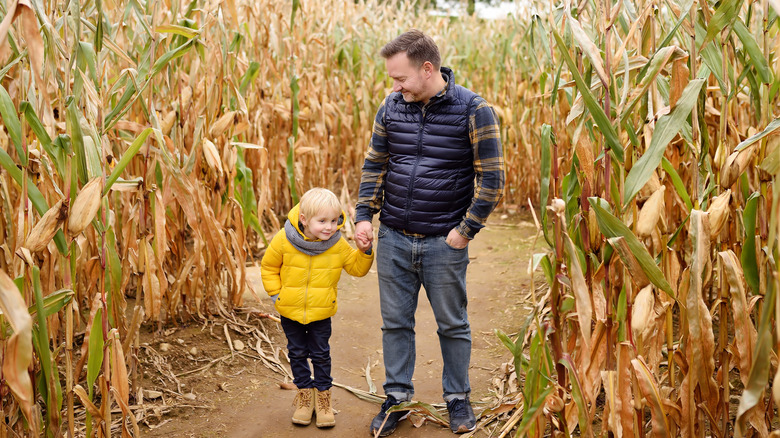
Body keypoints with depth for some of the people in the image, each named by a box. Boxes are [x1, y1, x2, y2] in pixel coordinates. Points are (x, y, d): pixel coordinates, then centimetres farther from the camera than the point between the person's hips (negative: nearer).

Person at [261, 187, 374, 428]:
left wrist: (365, 252, -18)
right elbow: (268, 266, 0)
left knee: (321, 354, 9)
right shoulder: (284, 240, -16)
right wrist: (276, 293, -5)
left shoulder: (338, 244, -13)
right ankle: (304, 392, 30)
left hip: (321, 312, 0)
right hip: (290, 311, 0)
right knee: (297, 353, 13)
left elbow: (357, 268, 0)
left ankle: (323, 395, 26)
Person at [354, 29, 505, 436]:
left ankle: (457, 398, 31)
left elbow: (491, 178, -9)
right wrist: (364, 216, 2)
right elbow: (374, 165, 11)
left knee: (452, 325, 12)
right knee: (395, 322, 13)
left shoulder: (473, 110, -11)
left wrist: (466, 230, -11)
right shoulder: (392, 106, 2)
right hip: (393, 238, 4)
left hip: (444, 242, -3)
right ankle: (397, 398, 29)